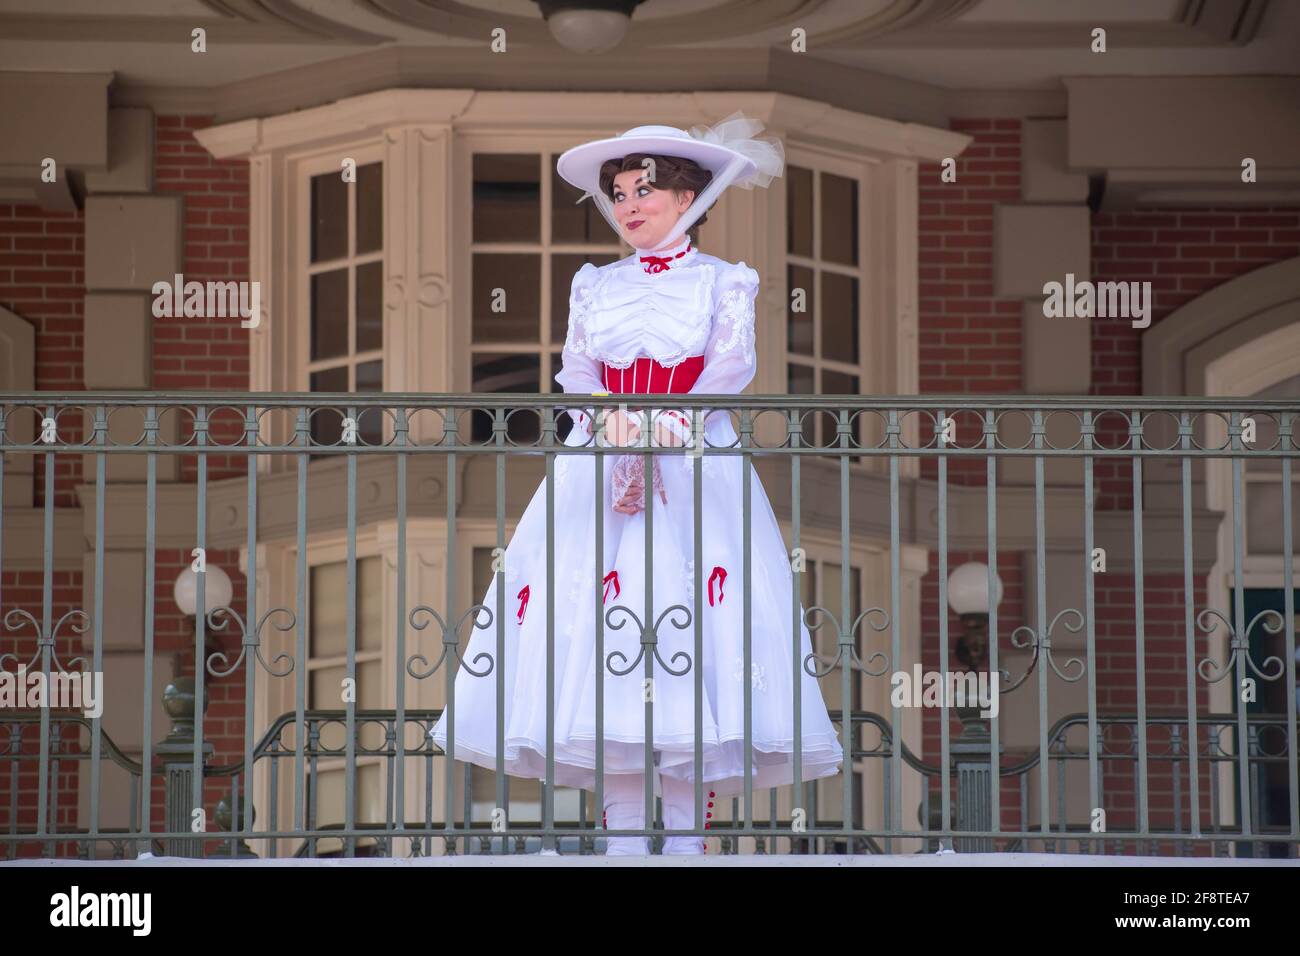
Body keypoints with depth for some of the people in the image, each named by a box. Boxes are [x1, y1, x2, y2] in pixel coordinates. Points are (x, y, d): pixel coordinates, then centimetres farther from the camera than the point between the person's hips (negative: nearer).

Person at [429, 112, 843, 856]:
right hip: (597, 470, 3)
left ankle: (686, 840, -10)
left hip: (697, 470, -3)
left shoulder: (724, 282, 8)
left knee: (691, 621, -12)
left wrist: (665, 430, -19)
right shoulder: (595, 287, 16)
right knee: (597, 612, -7)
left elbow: (730, 368, -5)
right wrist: (612, 420, -14)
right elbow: (577, 374, 7)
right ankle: (622, 843, -5)